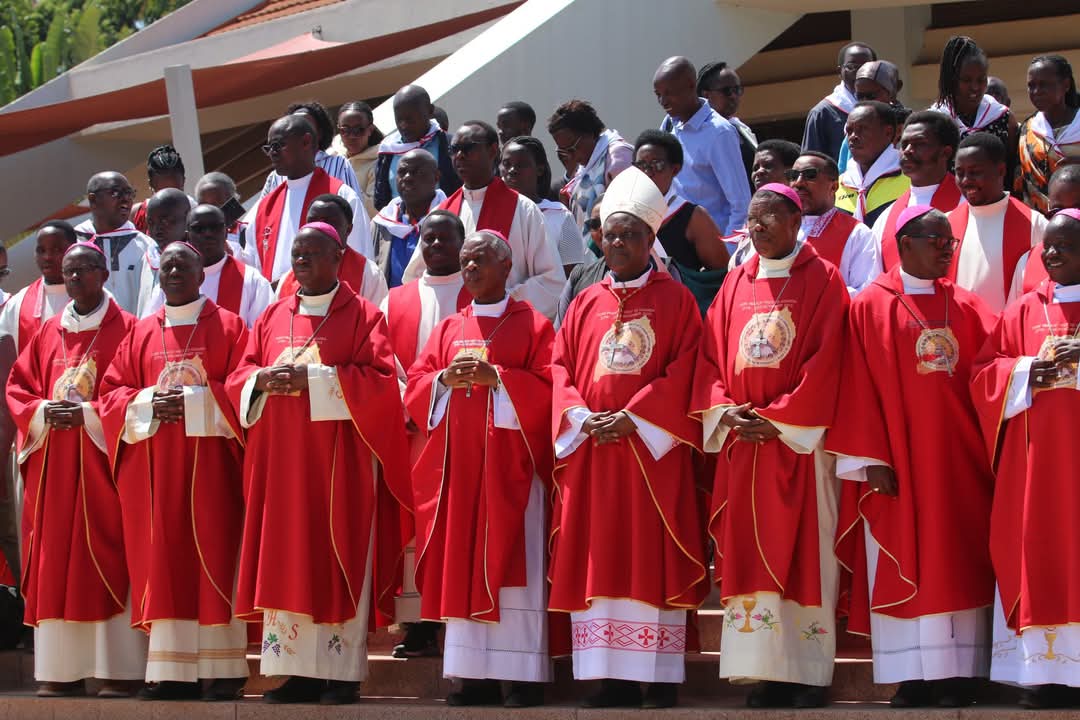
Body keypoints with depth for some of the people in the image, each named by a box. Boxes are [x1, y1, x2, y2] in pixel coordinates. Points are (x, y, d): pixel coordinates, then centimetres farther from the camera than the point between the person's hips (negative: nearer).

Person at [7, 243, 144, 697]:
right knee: (55, 565, 2)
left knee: (105, 559, -8)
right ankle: (60, 671, 4)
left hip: (101, 463, -5)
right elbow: (18, 387, 14)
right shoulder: (49, 332, 15)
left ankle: (116, 671, -8)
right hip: (52, 466, 5)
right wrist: (44, 412, -5)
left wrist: (87, 414, -16)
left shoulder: (125, 330, 0)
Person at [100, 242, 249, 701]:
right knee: (165, 561, -1)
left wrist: (190, 402, -14)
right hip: (156, 468, 3)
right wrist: (149, 405, -8)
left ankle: (224, 671, -4)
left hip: (210, 463, -3)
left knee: (213, 556, -6)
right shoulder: (142, 333, 14)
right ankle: (173, 672, -2)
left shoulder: (228, 327, 5)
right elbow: (112, 392, 10)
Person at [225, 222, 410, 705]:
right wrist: (263, 379, -11)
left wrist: (313, 378, -19)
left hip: (339, 460, -4)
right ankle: (298, 669, 3)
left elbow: (379, 377, -10)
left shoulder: (362, 316, 1)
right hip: (282, 460, 5)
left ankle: (342, 672, -3)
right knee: (287, 559, 1)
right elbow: (238, 377, 12)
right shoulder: (273, 317, 15)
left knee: (339, 561, -5)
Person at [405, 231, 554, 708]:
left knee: (510, 564, -6)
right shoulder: (448, 329, 16)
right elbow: (415, 385, 11)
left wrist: (496, 377, -18)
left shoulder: (533, 326, 2)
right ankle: (475, 673, 3)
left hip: (509, 464, -4)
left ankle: (523, 675, -5)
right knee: (462, 565, 1)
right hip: (458, 464, 5)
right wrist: (445, 379, -9)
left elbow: (547, 386, -7)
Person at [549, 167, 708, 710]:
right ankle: (612, 677, 3)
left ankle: (661, 679, -4)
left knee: (652, 556, -6)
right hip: (590, 447, 4)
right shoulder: (586, 303, 15)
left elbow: (685, 370, -7)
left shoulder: (675, 299, 2)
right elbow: (560, 367, 11)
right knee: (597, 558, 1)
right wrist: (580, 416, -8)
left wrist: (633, 418, -15)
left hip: (652, 447, -4)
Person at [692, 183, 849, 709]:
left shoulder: (822, 280, -1)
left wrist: (776, 419, -13)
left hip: (798, 441, -4)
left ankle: (807, 673, -2)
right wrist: (725, 413, -7)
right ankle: (765, 671, 3)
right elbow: (711, 356, 10)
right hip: (742, 442, 4)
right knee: (750, 552, 1)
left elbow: (824, 360, -9)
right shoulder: (737, 284, 13)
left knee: (801, 552, -4)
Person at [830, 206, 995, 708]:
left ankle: (956, 673, 2)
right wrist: (872, 458, -11)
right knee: (901, 563, -2)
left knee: (957, 559, 1)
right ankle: (912, 675, 2)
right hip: (897, 457, -3)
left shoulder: (966, 308, 10)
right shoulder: (870, 307, 0)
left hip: (956, 455, 3)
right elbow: (858, 386, -5)